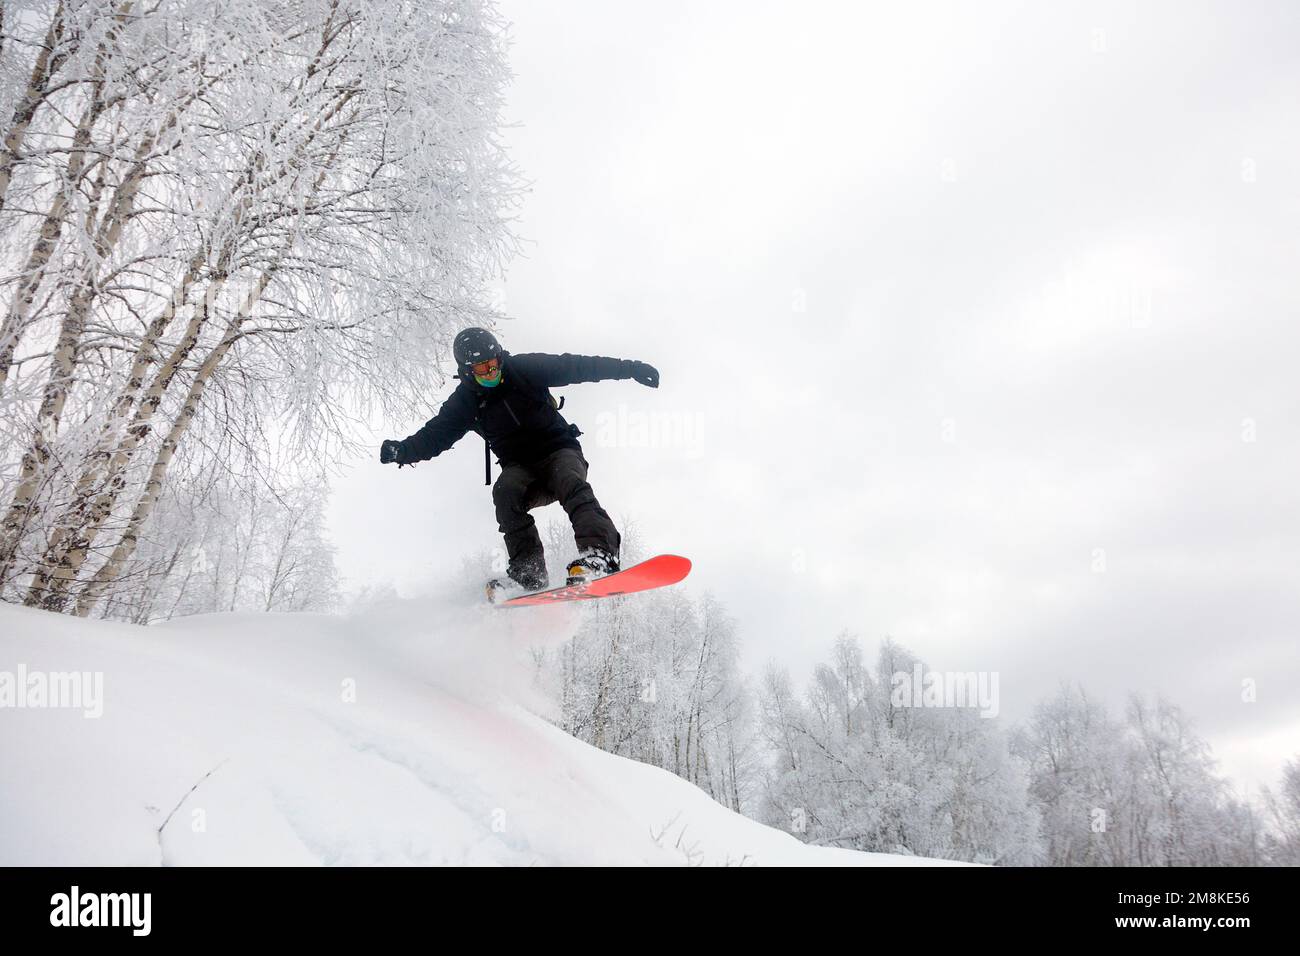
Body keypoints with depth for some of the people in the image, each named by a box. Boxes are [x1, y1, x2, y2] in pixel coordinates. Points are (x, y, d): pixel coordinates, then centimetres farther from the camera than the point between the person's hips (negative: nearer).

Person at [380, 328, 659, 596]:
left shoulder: (526, 368, -6)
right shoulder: (465, 401, 2)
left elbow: (578, 367, -7)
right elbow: (435, 435, 2)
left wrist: (629, 368, -11)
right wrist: (401, 450, -18)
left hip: (560, 450, -2)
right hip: (520, 468, 2)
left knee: (571, 482, -34)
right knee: (505, 491, -30)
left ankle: (599, 553, -51)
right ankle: (529, 575, -34)